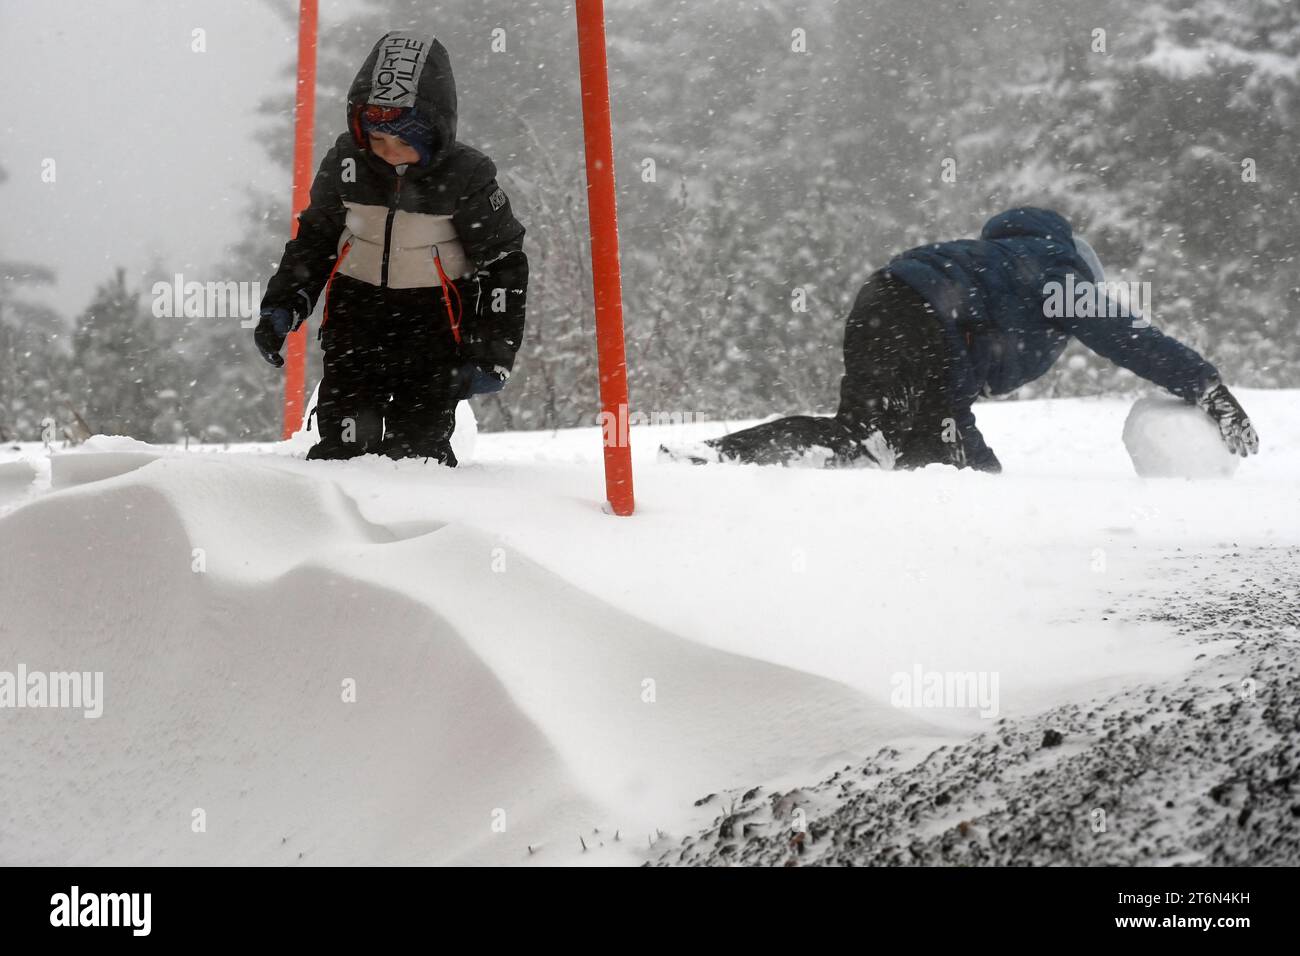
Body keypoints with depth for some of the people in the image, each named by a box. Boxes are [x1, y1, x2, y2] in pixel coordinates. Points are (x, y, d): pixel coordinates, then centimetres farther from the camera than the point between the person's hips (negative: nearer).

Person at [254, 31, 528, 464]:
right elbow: (313, 239, 10)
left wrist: (492, 354, -10)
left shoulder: (466, 177, -15)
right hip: (357, 310, 2)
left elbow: (504, 264, -6)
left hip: (433, 319, -2)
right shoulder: (346, 163, -7)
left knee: (417, 445, -8)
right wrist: (282, 306, 0)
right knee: (342, 444, -6)